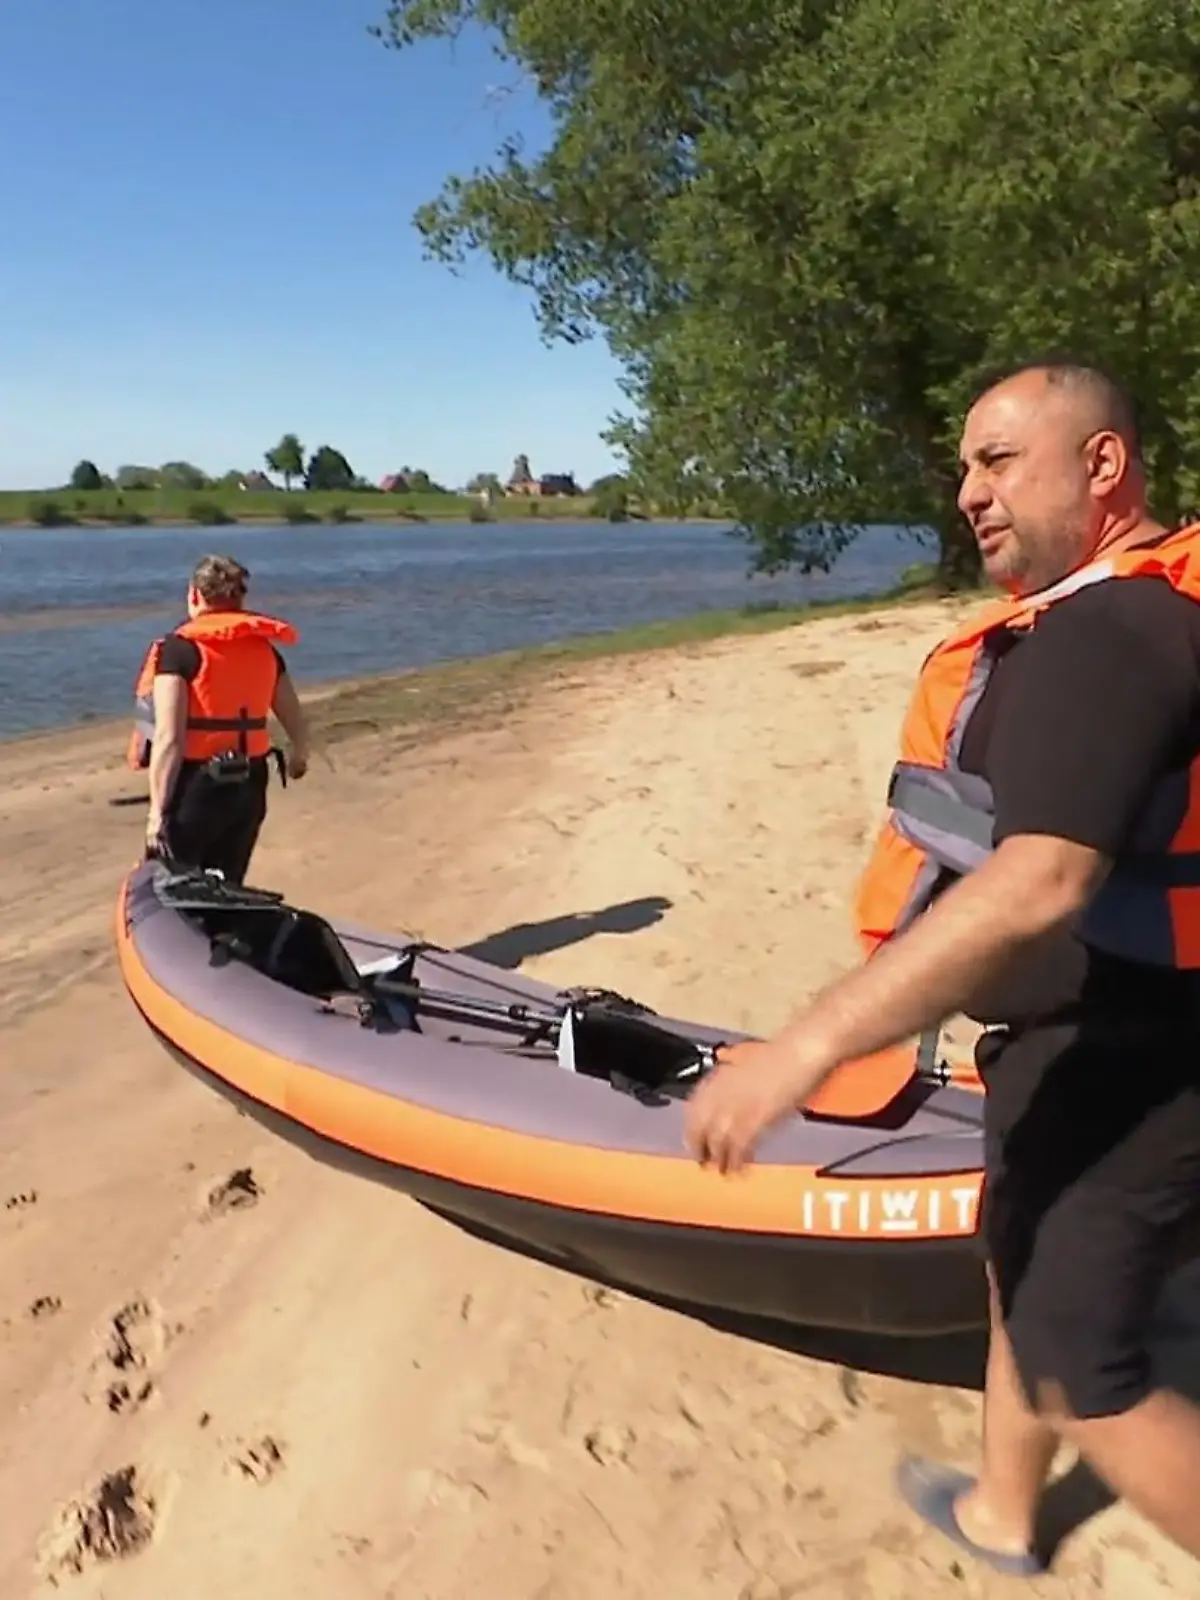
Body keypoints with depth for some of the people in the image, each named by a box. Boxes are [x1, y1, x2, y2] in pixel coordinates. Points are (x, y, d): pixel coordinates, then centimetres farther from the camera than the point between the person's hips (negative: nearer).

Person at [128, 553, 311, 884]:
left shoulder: (180, 649, -10)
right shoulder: (264, 649, 6)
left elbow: (168, 739, -18)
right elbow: (299, 727, 9)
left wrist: (158, 809, -15)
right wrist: (298, 758, 31)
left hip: (195, 787, -5)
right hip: (248, 786, 5)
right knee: (226, 888, 17)